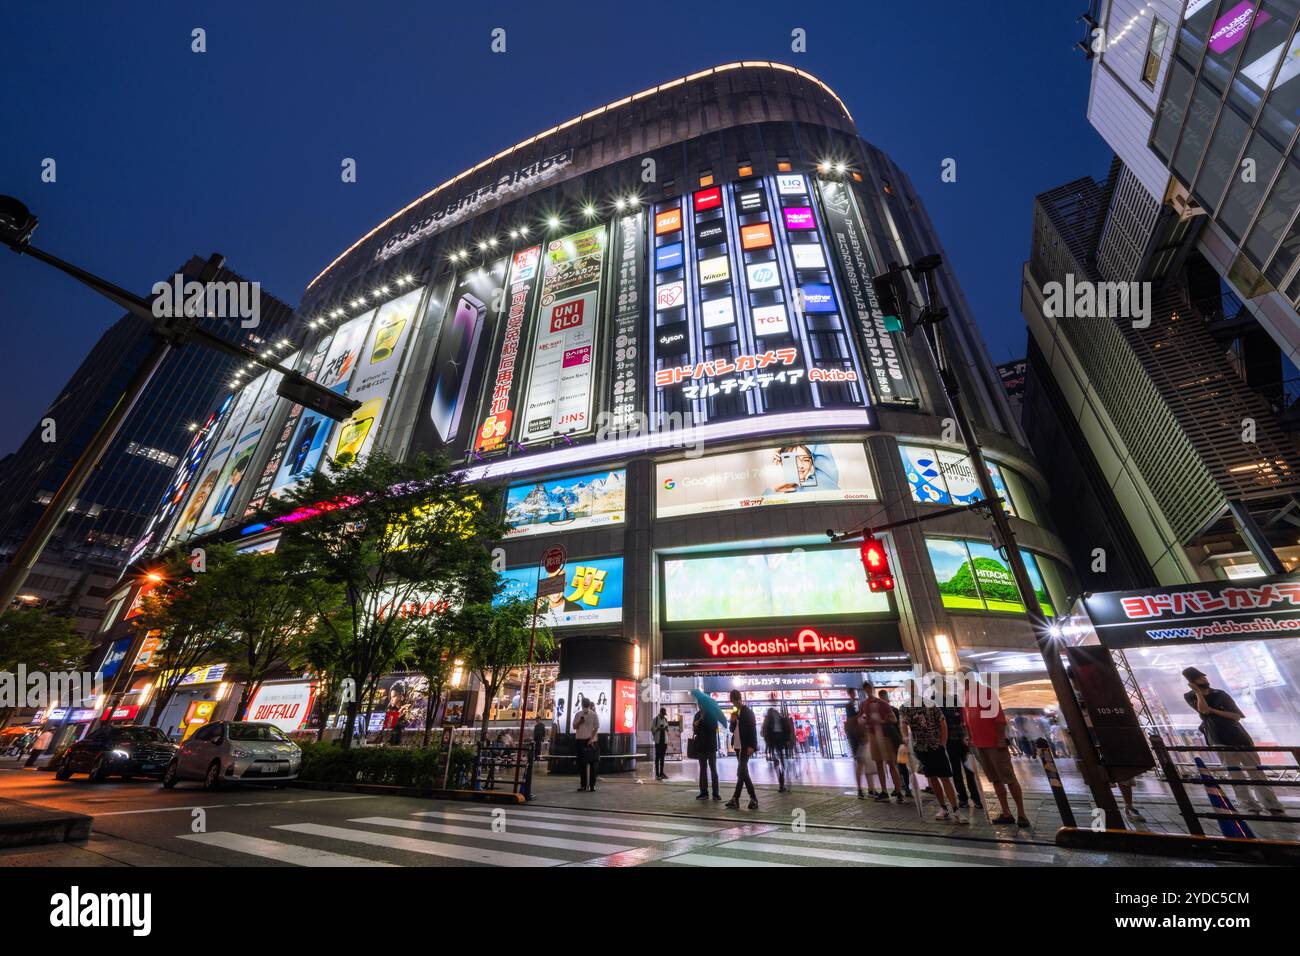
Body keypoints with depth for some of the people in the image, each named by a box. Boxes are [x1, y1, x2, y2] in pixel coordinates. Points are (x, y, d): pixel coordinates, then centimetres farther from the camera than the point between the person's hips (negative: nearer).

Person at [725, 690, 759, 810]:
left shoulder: (748, 711, -8)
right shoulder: (735, 713, 14)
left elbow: (753, 729, -13)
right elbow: (732, 730, 15)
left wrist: (751, 746, -20)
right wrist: (733, 721, -5)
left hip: (745, 747, -8)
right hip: (738, 746, 8)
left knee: (740, 773, -9)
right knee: (743, 773, 9)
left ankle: (735, 799, -5)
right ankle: (753, 799, 16)